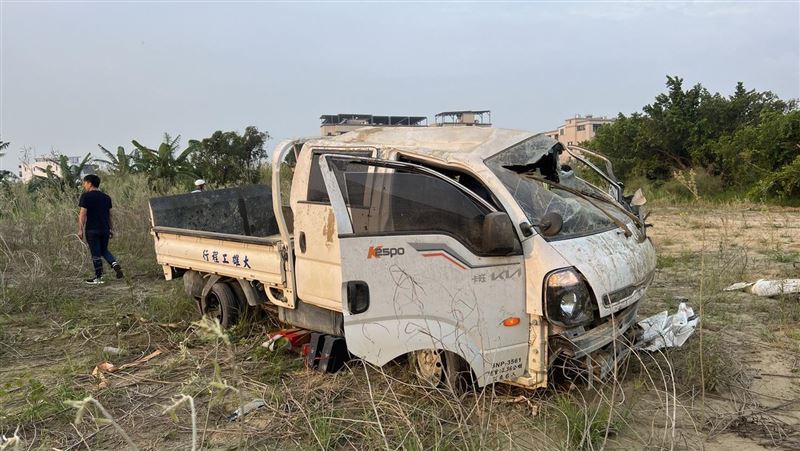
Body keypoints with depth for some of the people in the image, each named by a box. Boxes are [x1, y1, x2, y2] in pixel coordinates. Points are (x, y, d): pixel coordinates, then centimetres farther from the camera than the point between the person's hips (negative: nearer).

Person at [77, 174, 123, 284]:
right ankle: (115, 264, -4)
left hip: (92, 230, -5)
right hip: (105, 229, 5)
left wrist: (80, 229, -10)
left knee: (96, 254, 1)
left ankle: (98, 277, 7)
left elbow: (82, 214, -12)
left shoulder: (86, 196, -7)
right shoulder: (106, 197, 10)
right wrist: (111, 229, 18)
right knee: (104, 250, 20)